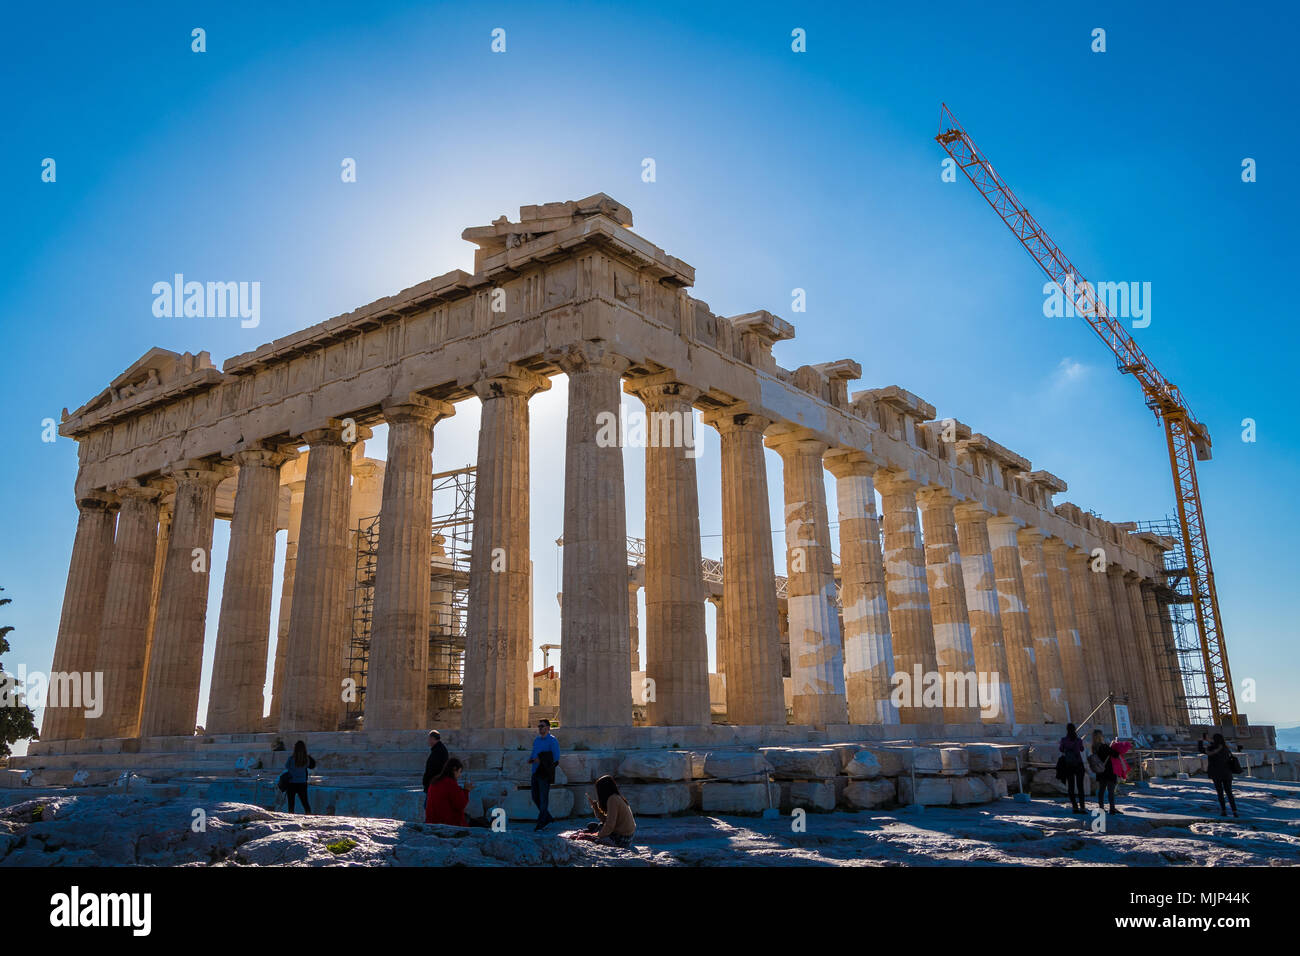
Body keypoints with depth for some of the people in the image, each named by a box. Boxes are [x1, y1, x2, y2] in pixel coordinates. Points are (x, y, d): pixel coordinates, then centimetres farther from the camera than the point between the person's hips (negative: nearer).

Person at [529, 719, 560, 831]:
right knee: (535, 797, 9)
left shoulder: (552, 741, -6)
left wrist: (541, 760, -19)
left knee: (543, 798, -4)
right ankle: (548, 817, 25)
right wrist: (530, 759, 2)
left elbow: (556, 758, -11)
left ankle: (541, 823, 3)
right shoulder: (536, 740, 16)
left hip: (545, 773, -7)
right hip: (535, 772, 7)